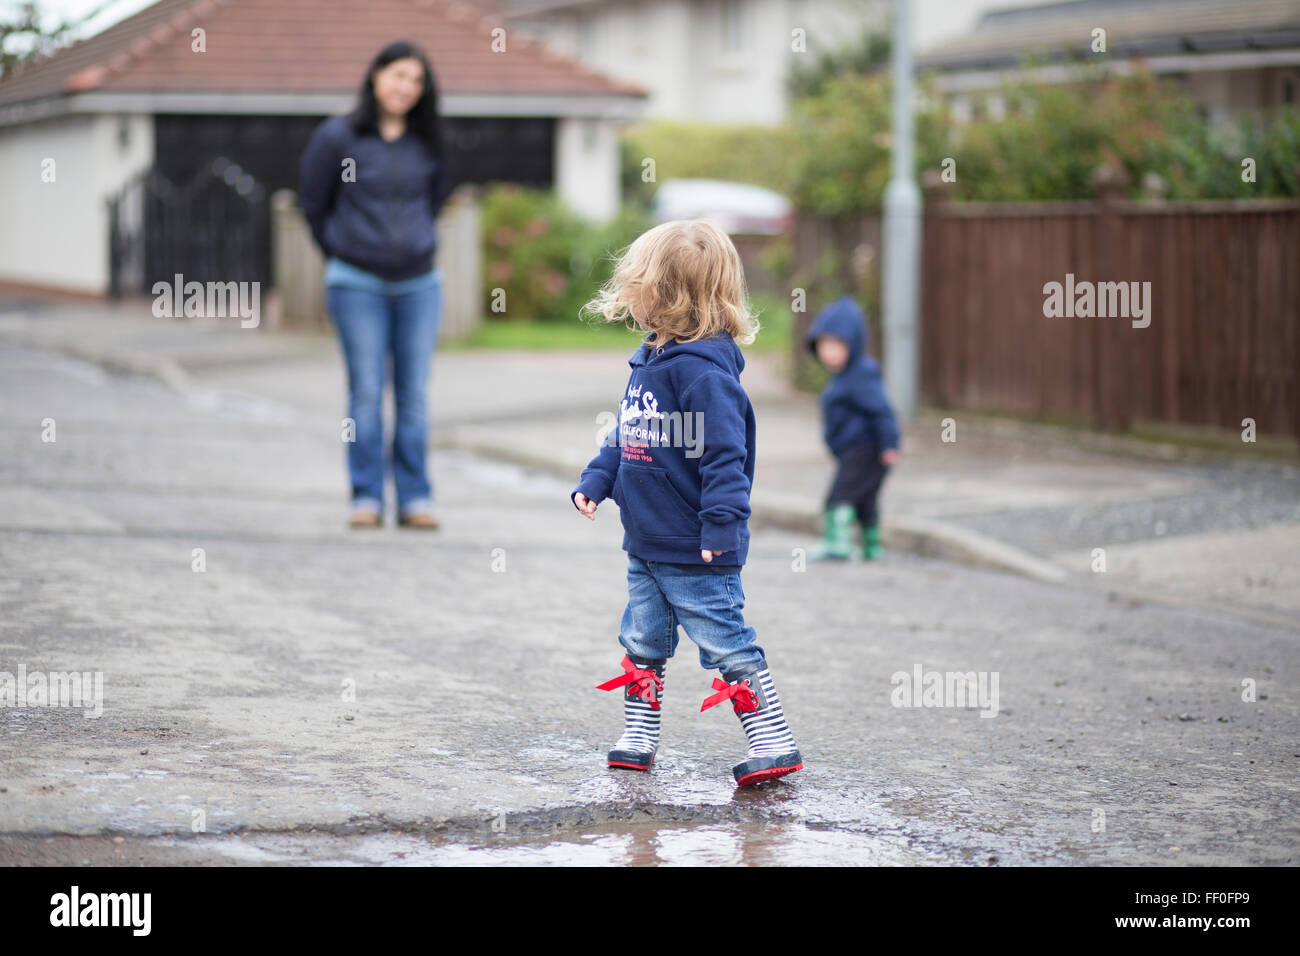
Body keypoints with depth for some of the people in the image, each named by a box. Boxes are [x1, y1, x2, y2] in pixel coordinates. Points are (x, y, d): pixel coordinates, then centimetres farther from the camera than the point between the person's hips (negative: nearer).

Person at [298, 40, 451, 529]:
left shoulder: (427, 144, 6)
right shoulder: (337, 136, -3)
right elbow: (313, 203, 8)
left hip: (419, 282, 3)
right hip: (357, 285, -2)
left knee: (414, 393, 3)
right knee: (366, 391, -3)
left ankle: (415, 498, 7)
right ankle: (367, 498, 4)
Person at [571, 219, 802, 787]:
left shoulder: (702, 368, -21)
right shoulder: (650, 360, 9)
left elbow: (725, 454, -24)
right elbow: (624, 437, 21)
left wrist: (721, 525, -27)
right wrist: (595, 482, 11)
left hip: (695, 553, -9)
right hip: (646, 544, 9)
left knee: (728, 645, -4)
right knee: (642, 644, 16)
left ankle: (774, 743, 4)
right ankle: (639, 737, 27)